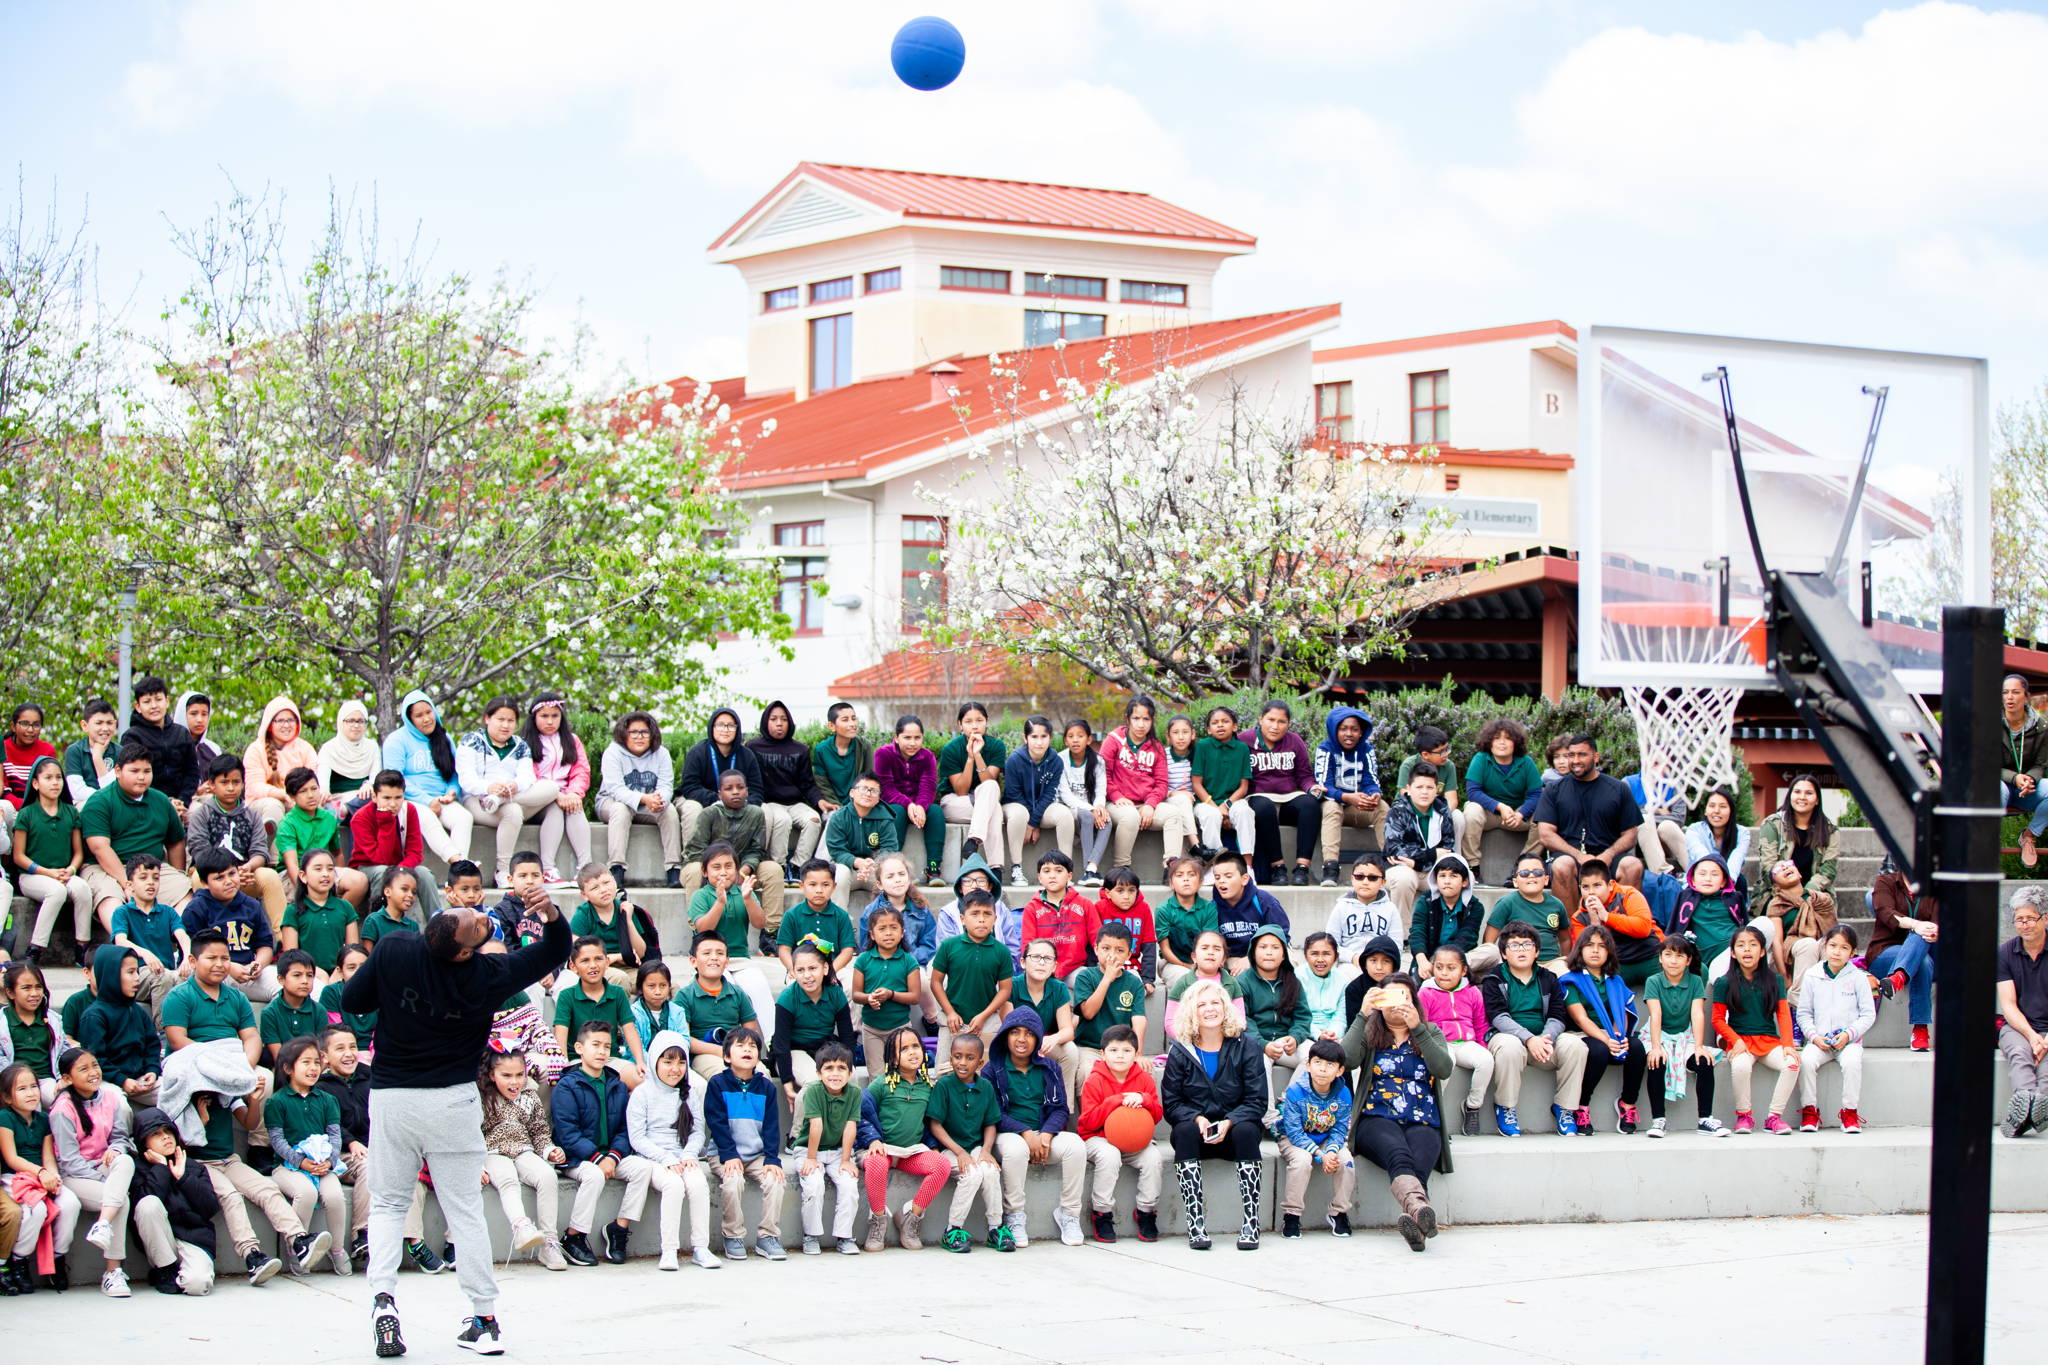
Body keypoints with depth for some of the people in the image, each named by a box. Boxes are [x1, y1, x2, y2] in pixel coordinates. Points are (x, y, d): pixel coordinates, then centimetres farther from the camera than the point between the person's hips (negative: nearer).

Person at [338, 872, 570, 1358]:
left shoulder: (394, 952, -12)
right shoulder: (487, 975, -12)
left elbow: (351, 1001, -1)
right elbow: (555, 952, -1)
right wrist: (551, 914, -20)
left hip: (392, 1096, 1)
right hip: (453, 1101, -1)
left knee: (387, 1204, 11)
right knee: (465, 1211, 7)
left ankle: (383, 1297, -10)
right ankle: (485, 1318, 8)